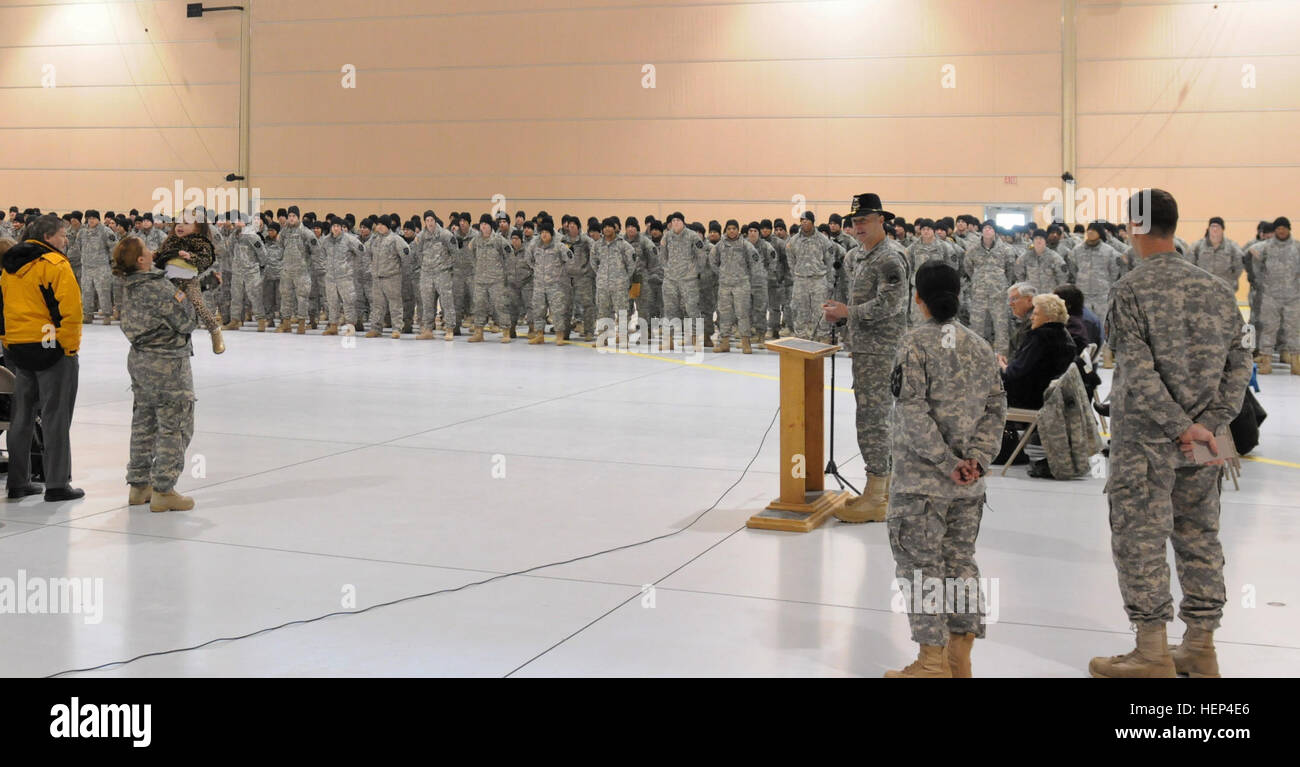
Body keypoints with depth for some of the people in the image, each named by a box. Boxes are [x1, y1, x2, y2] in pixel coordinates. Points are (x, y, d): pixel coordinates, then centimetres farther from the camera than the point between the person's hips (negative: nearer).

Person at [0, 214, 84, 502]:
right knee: (56, 418, -1)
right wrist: (71, 346, -12)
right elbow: (69, 308, -19)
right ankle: (57, 484, 2)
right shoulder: (54, 264, -12)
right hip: (52, 348, -7)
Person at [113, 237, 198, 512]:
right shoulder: (159, 288, -21)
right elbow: (187, 324, -15)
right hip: (166, 364, -9)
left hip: (139, 359, 9)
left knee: (143, 423, 17)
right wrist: (187, 299, 1)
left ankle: (139, 485, 24)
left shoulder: (129, 286, 4)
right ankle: (163, 491, 0)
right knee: (174, 427, -1)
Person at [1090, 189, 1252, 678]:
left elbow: (1139, 374, -19)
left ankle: (1153, 654, 8)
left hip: (1145, 439, -6)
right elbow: (1239, 362, 2)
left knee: (1140, 539, 3)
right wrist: (1212, 423, -2)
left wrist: (1183, 426, -14)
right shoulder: (1215, 287, 5)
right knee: (1200, 536, 13)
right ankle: (1200, 648, 22)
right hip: (1200, 440, 6)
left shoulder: (1132, 288, -12)